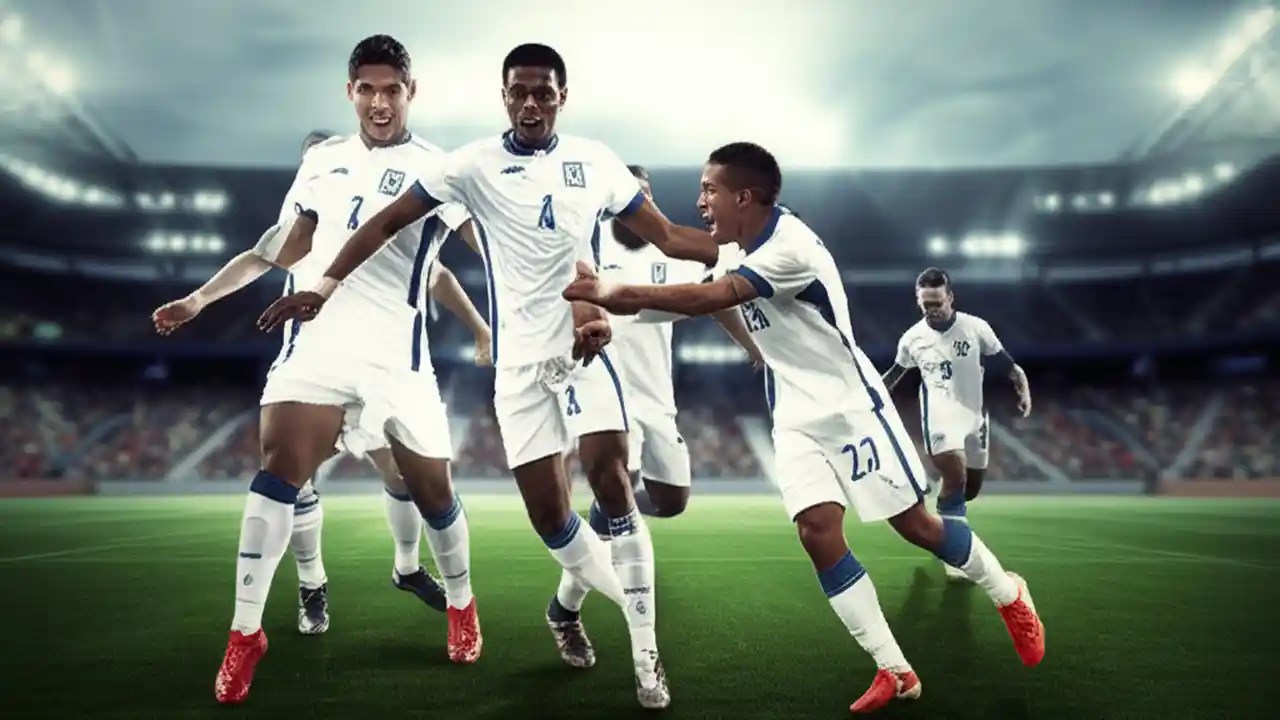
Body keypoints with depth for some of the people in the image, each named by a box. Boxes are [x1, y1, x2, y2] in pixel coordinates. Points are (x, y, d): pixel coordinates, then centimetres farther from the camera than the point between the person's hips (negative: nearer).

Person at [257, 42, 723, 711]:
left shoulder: (595, 161, 5)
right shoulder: (474, 164, -2)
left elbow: (667, 235, 10)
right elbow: (386, 223, 1)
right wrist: (324, 287, -6)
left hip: (583, 345, 1)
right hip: (519, 358, 0)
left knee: (611, 480, -11)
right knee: (547, 511, -2)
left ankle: (645, 655, 0)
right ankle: (568, 606, 31)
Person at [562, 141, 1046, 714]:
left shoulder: (790, 246, -24)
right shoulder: (749, 247, 5)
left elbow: (707, 298, -33)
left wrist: (614, 293, -33)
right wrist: (609, 303, -8)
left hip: (849, 406, -7)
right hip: (797, 419, 7)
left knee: (914, 524, 2)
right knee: (817, 532, -7)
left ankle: (1008, 594, 31)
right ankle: (894, 671, 2)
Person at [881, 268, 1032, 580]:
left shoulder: (976, 328, -7)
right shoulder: (912, 338, -2)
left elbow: (1008, 365, 0)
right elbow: (895, 373, 16)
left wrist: (1024, 391, -17)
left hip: (974, 416, 2)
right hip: (940, 417, -2)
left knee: (971, 489, 10)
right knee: (956, 476, -24)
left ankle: (944, 522, 42)